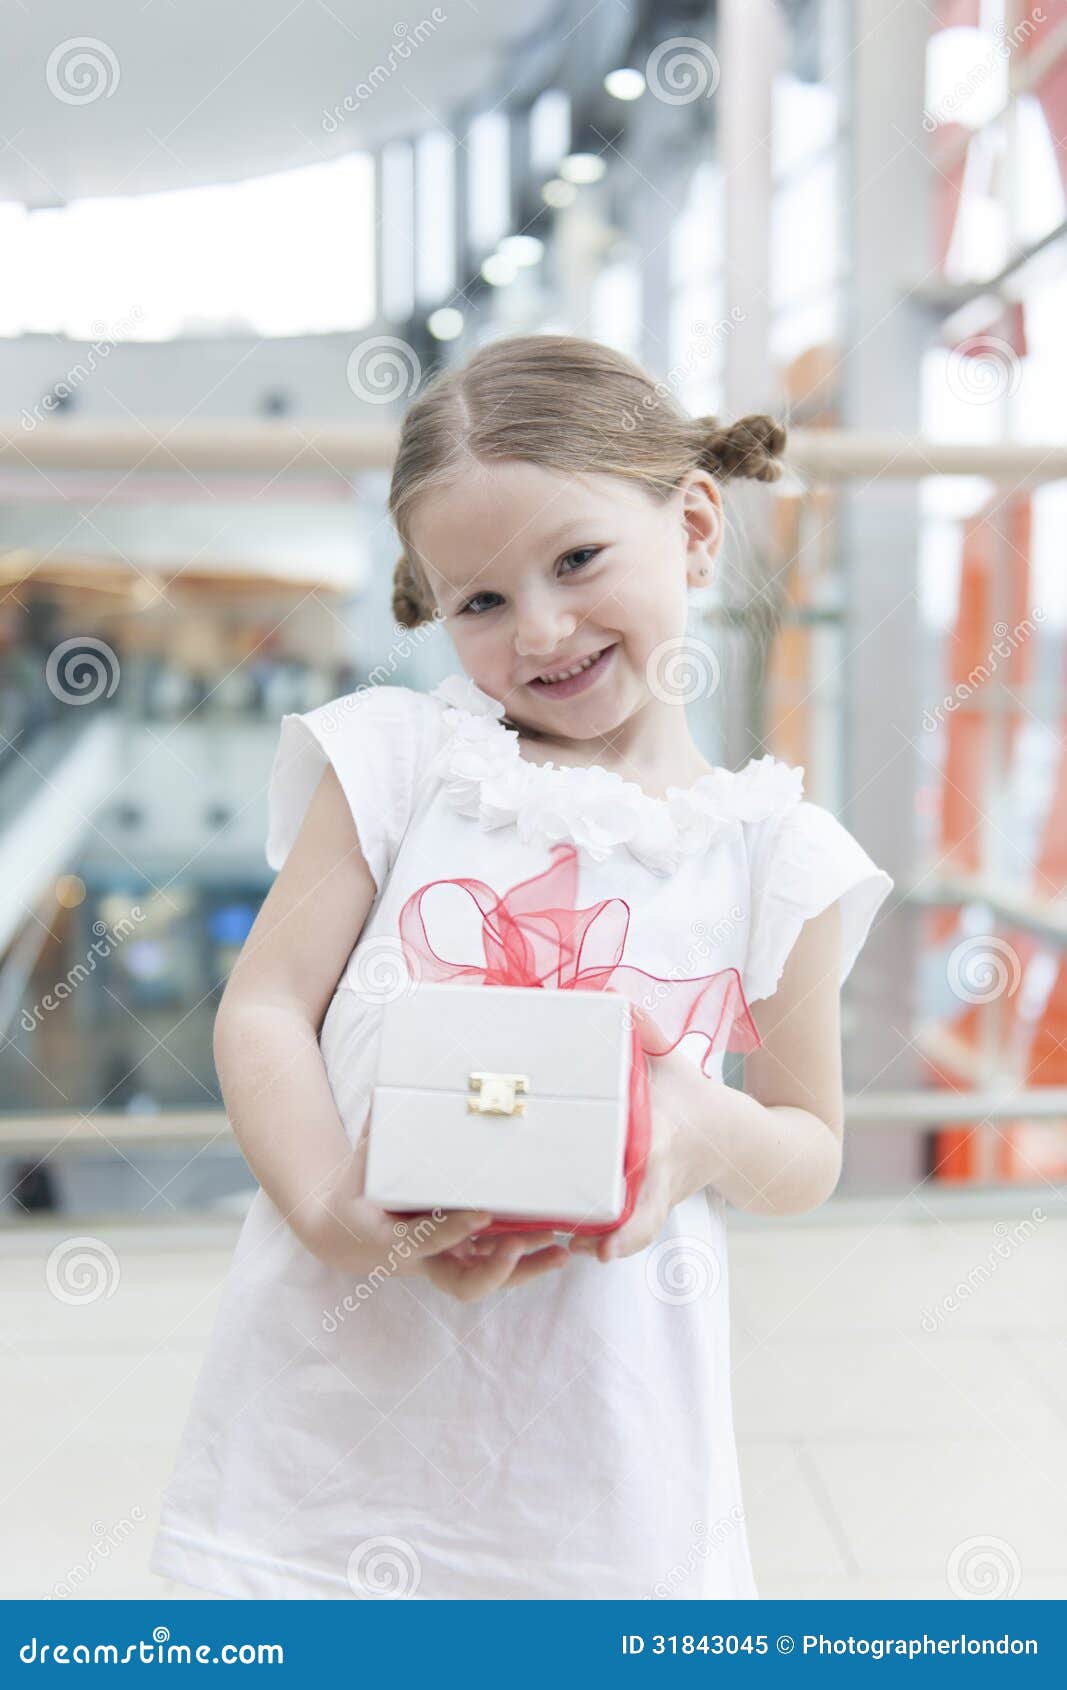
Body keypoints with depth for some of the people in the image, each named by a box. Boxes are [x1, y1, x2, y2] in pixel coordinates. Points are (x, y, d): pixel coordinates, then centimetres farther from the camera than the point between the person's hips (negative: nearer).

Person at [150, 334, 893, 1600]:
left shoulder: (776, 851, 1)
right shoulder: (401, 761, 2)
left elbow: (811, 1150, 8)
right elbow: (261, 1011, -2)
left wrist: (716, 1136, -15)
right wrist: (328, 1206, -21)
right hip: (333, 1386, 1)